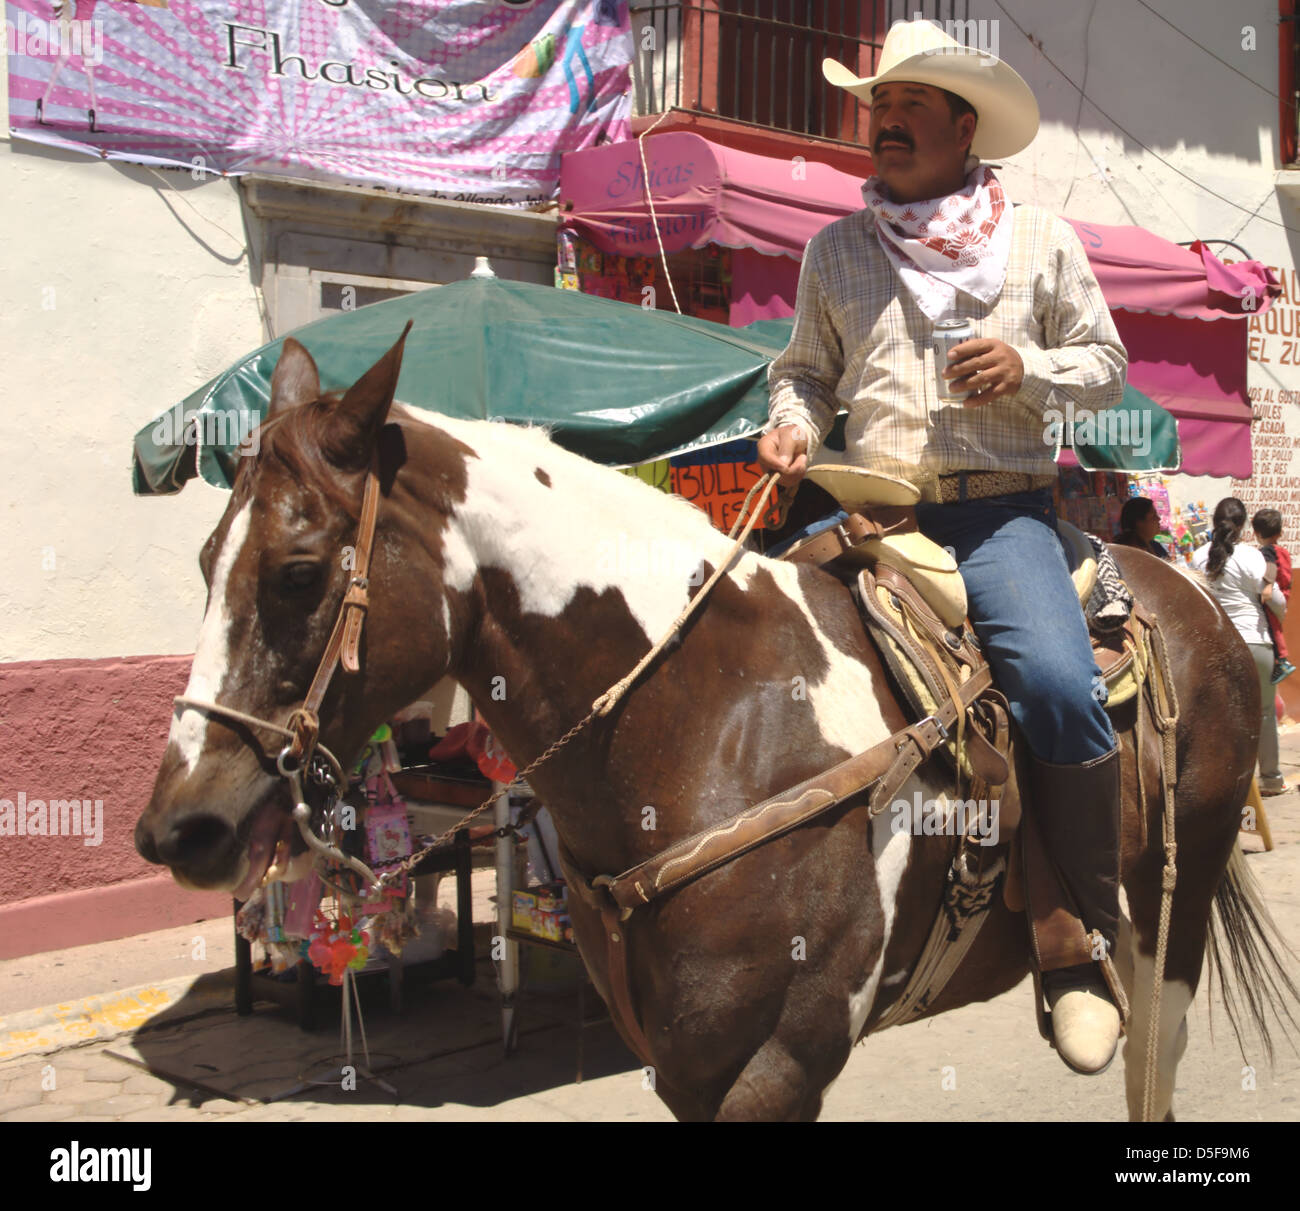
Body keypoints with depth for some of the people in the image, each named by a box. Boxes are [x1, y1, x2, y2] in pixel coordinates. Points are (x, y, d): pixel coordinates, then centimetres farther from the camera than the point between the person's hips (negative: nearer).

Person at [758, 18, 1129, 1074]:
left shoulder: (1041, 241, 12)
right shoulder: (833, 250, 15)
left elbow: (1108, 367, 13)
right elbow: (806, 368, 21)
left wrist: (1029, 369, -7)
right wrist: (792, 421, -2)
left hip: (1001, 511, -2)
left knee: (1061, 687, -27)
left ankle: (1084, 954, -10)